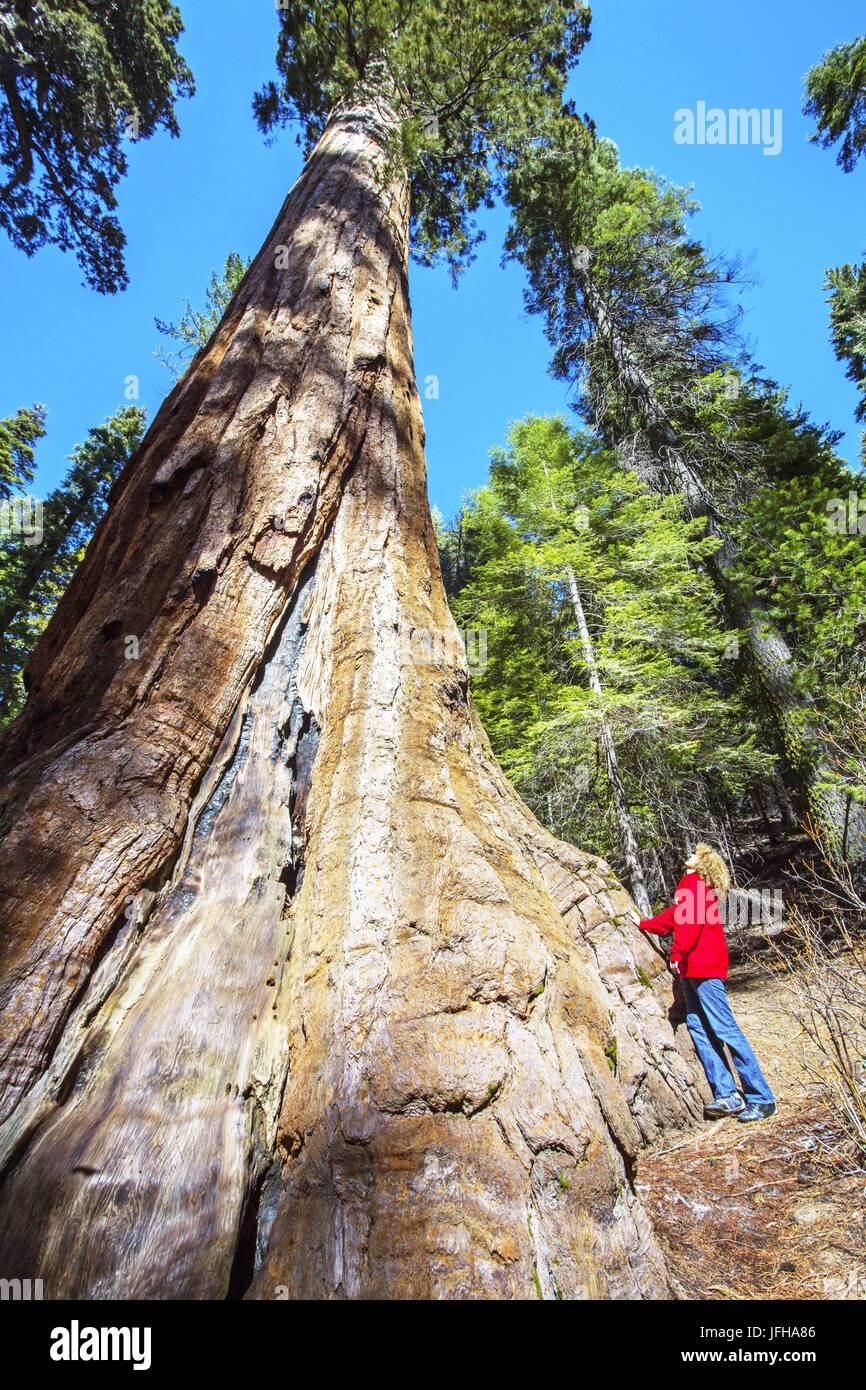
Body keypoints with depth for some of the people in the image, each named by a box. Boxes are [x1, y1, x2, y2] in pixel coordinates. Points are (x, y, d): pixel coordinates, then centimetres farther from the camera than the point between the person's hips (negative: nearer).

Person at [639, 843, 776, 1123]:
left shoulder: (693, 882, -5)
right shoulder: (693, 885, 22)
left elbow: (691, 921, -17)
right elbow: (674, 916, 34)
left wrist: (676, 954, -17)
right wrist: (645, 924, 44)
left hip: (704, 966, -9)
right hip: (693, 969, 9)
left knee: (724, 1029, -7)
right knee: (698, 1028, 3)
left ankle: (761, 1098, 0)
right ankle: (728, 1095, 2)